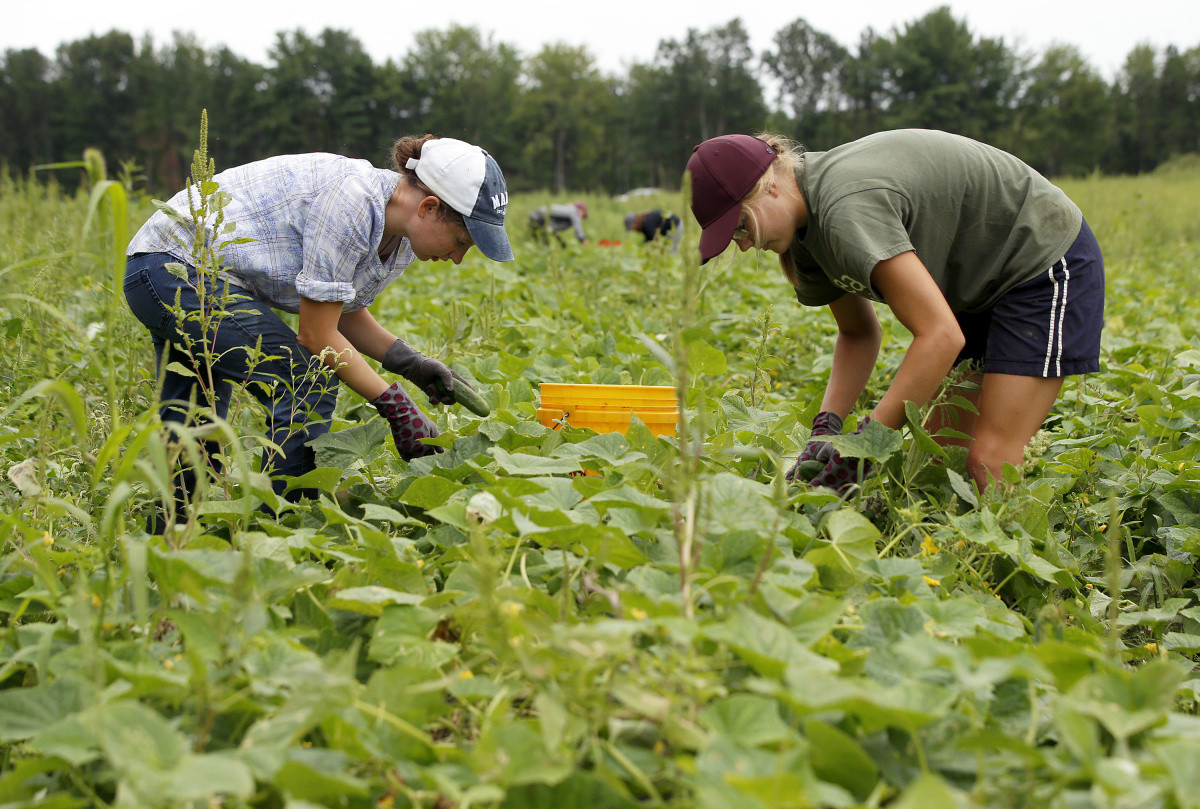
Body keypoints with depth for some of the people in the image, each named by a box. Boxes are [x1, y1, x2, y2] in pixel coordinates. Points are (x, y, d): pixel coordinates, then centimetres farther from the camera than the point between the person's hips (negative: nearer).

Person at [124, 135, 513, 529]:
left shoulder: (403, 238, -2)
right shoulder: (351, 202, -29)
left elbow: (346, 312, 12)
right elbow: (316, 335, -23)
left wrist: (410, 362, -3)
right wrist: (395, 404, -19)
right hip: (175, 265, -10)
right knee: (308, 384, -15)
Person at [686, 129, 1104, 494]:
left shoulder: (848, 208, -34)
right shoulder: (806, 227, -4)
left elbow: (941, 336, -38)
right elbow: (859, 332, 6)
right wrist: (826, 426, -10)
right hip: (980, 283, 9)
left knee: (988, 465, -15)